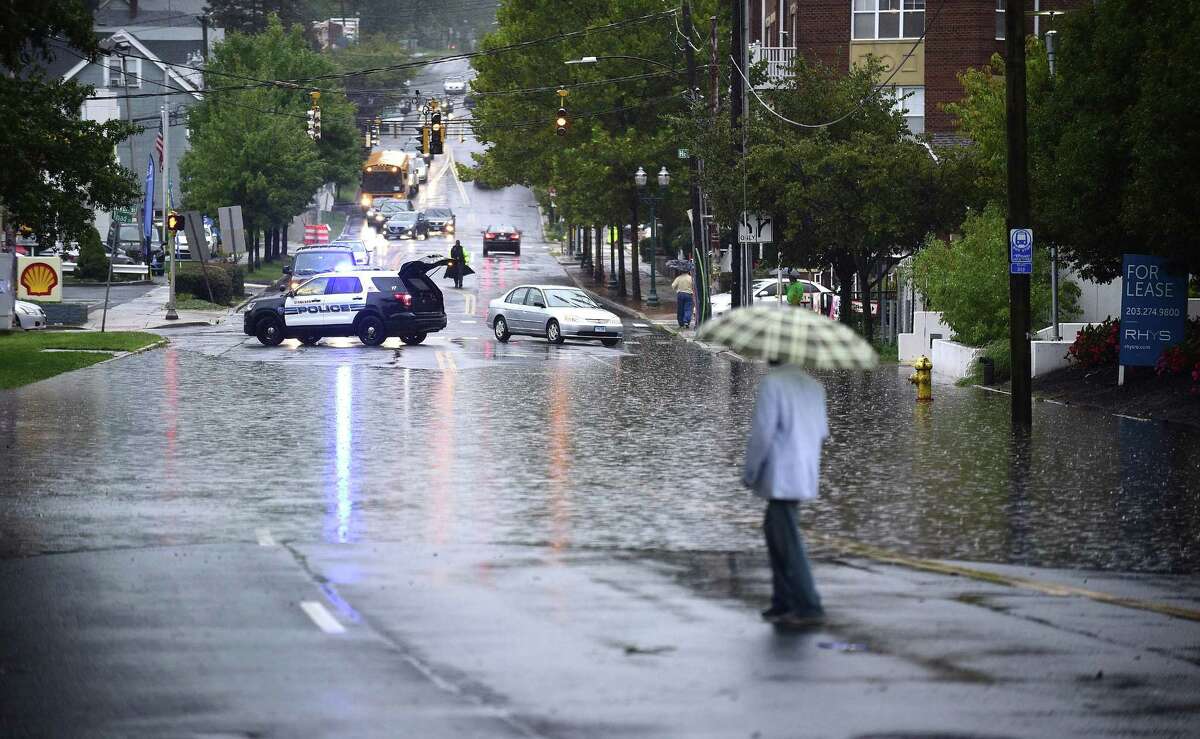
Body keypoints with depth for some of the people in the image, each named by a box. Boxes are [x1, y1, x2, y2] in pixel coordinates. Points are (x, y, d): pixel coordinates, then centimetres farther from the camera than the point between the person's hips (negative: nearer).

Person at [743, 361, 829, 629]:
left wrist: (750, 473, -6)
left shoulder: (772, 383, -14)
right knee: (774, 530, 19)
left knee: (788, 541, -3)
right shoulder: (814, 386, 10)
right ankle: (783, 602, 19)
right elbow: (822, 431, 14)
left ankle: (809, 607, -4)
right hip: (806, 473, 8)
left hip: (781, 474, -8)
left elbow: (762, 432, -16)